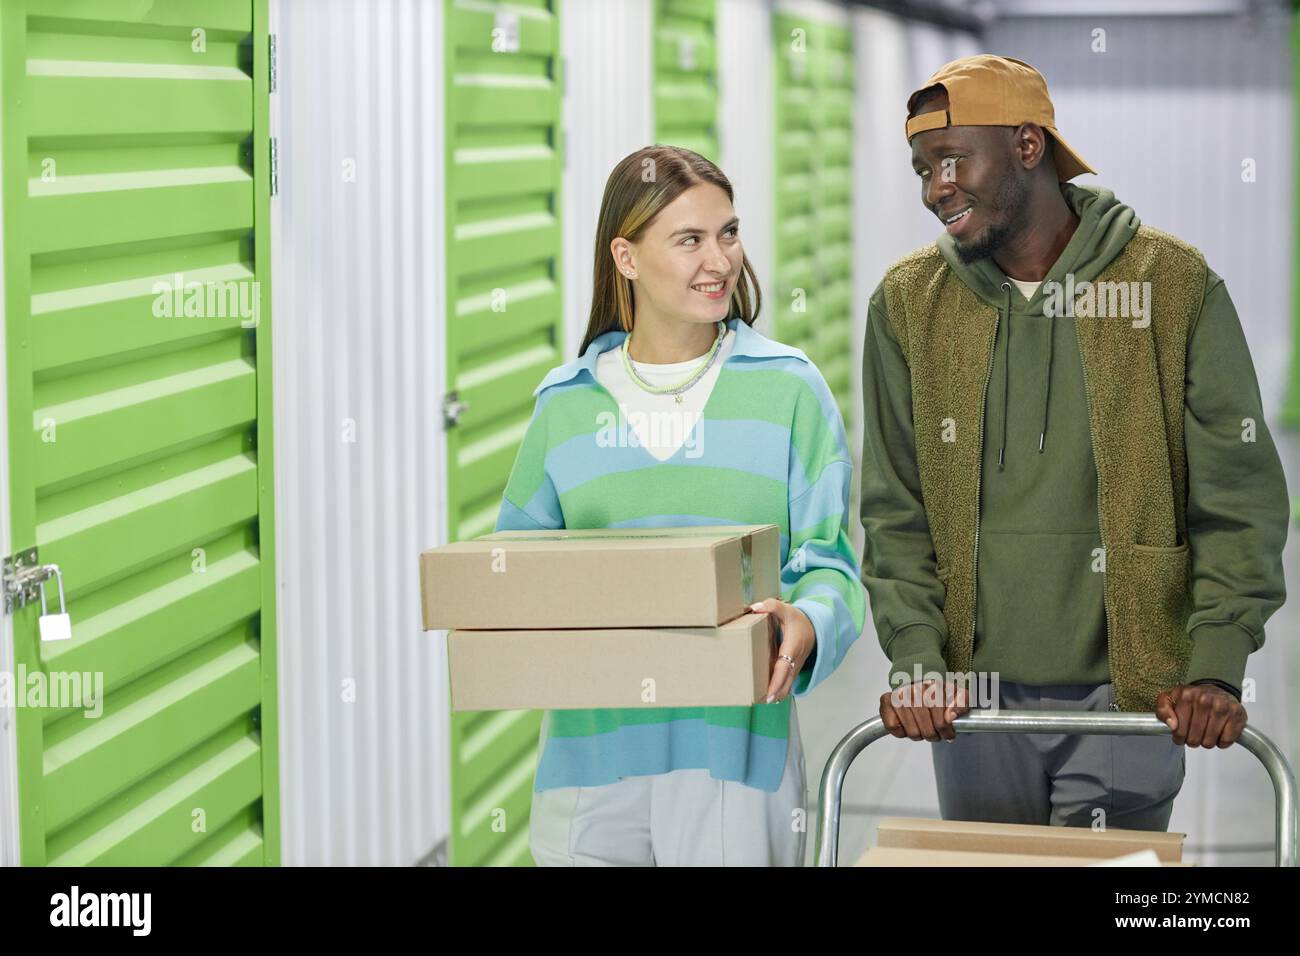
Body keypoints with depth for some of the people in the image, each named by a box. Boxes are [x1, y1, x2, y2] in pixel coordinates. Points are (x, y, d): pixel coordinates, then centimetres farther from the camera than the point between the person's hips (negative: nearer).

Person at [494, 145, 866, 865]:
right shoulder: (566, 402, 9)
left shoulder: (786, 388, 3)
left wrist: (809, 623, -22)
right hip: (591, 745, 2)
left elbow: (827, 557, 0)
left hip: (734, 740, -1)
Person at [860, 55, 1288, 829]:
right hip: (975, 696, 3)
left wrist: (1217, 669, -13)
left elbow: (1239, 497, -3)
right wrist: (916, 661, -9)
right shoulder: (908, 302, 4)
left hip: (1126, 691, -2)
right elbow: (896, 511, 4)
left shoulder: (1176, 285, -3)